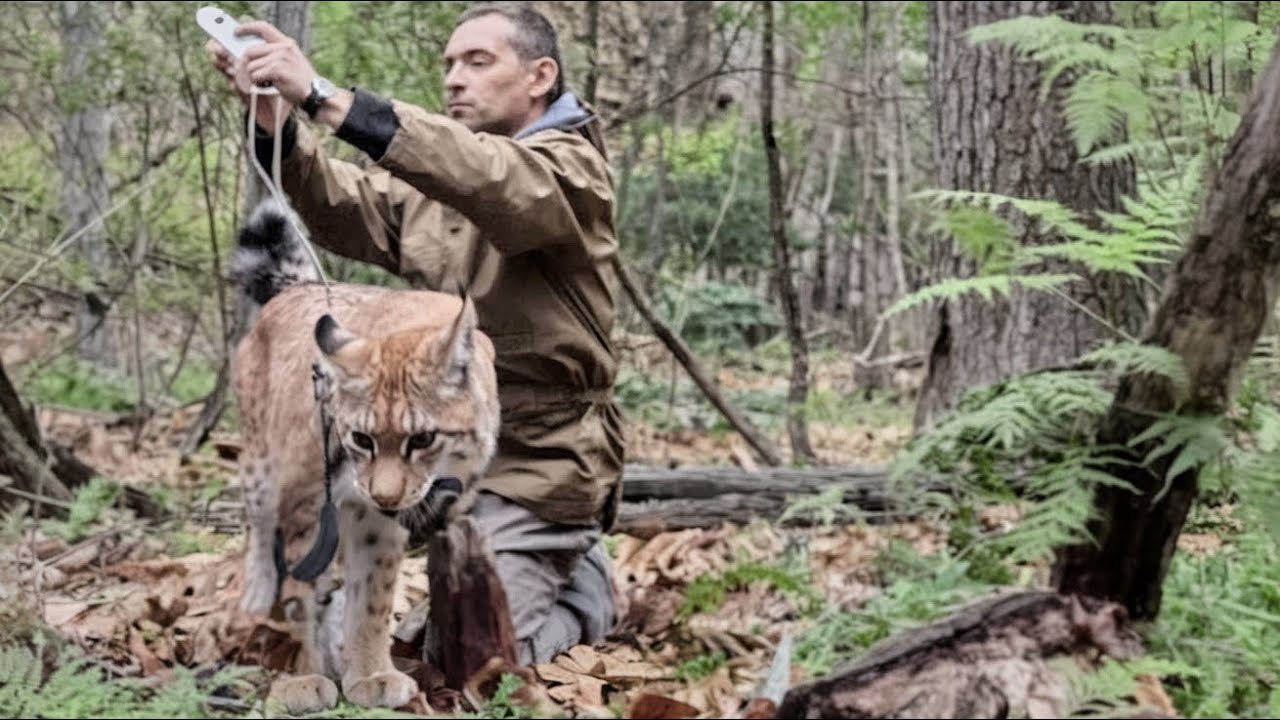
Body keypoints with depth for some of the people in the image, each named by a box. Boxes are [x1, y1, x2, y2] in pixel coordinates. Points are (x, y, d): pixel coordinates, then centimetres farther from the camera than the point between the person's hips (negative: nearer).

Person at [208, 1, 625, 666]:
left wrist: (321, 95, -39)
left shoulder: (570, 170, -9)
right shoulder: (433, 172, 12)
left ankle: (582, 586, 18)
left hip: (538, 455, -7)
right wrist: (275, 119, -26)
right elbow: (343, 210, -6)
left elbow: (483, 177, -31)